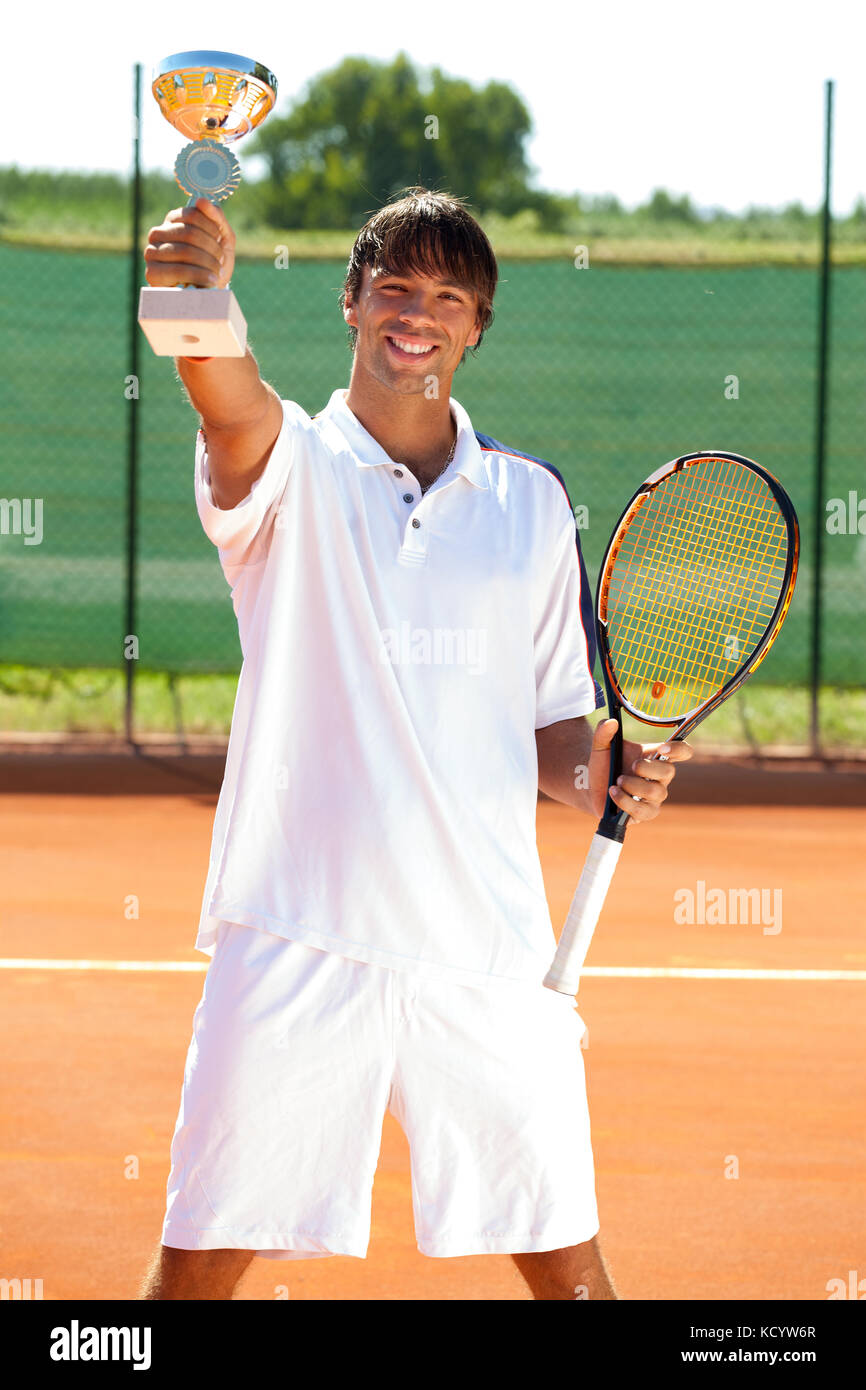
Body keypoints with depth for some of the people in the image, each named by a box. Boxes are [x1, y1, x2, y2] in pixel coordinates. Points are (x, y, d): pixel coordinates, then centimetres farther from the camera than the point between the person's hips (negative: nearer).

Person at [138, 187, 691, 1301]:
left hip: (489, 947, 3)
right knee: (201, 1261, -2)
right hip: (297, 944, -3)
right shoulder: (291, 466, 2)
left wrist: (597, 777, -5)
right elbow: (236, 412, -24)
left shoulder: (532, 500, 12)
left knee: (569, 1266, 4)